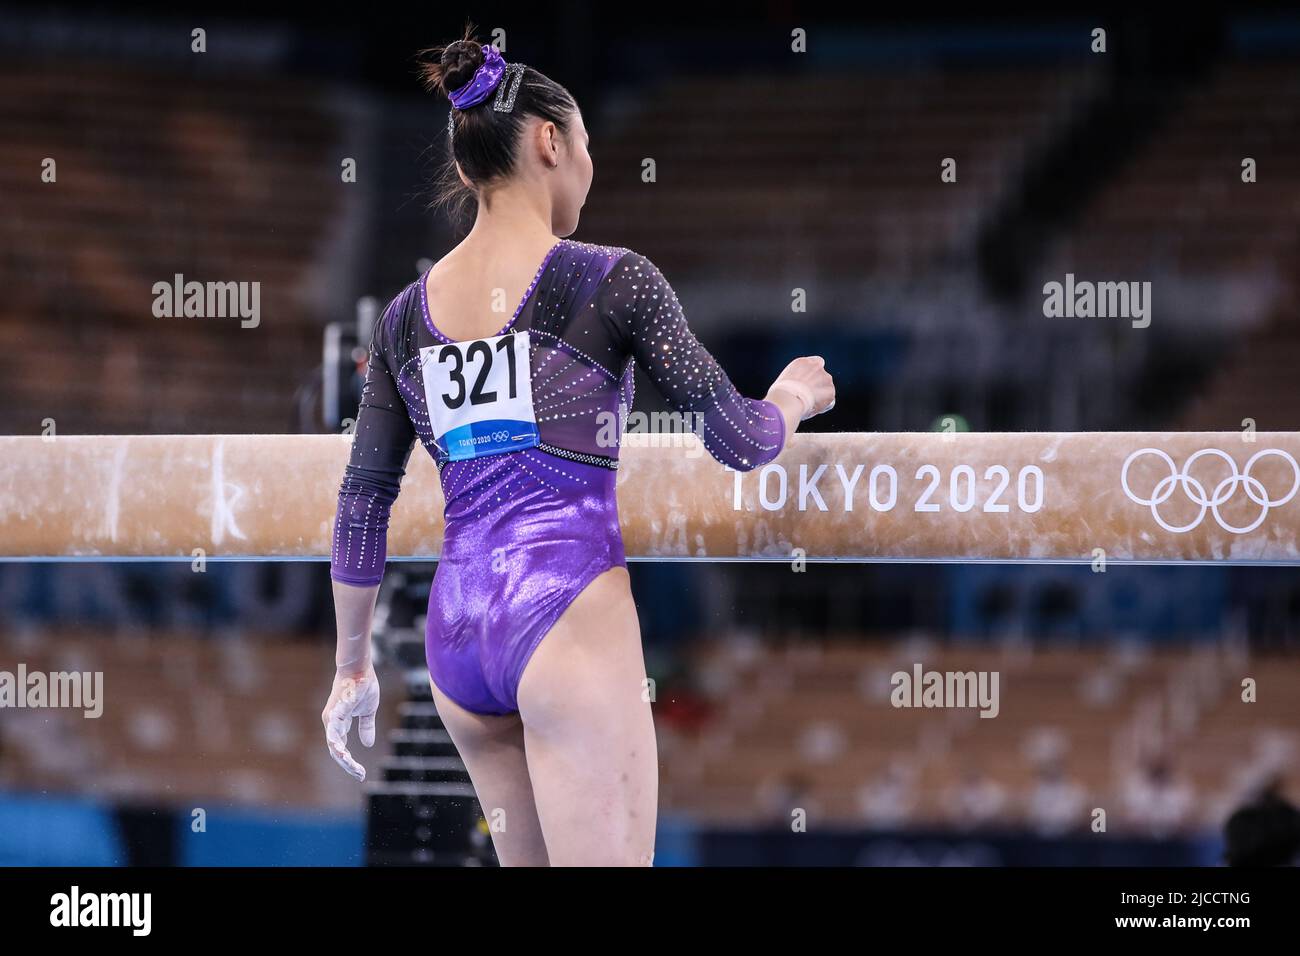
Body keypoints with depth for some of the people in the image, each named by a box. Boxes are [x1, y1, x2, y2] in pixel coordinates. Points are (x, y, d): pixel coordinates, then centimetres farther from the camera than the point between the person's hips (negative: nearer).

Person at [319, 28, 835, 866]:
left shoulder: (407, 314, 13)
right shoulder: (612, 279, -3)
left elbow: (362, 505, 15)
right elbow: (740, 442, -1)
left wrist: (352, 666, 23)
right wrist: (796, 398, 21)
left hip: (456, 635, 6)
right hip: (571, 617, -6)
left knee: (530, 860, 18)